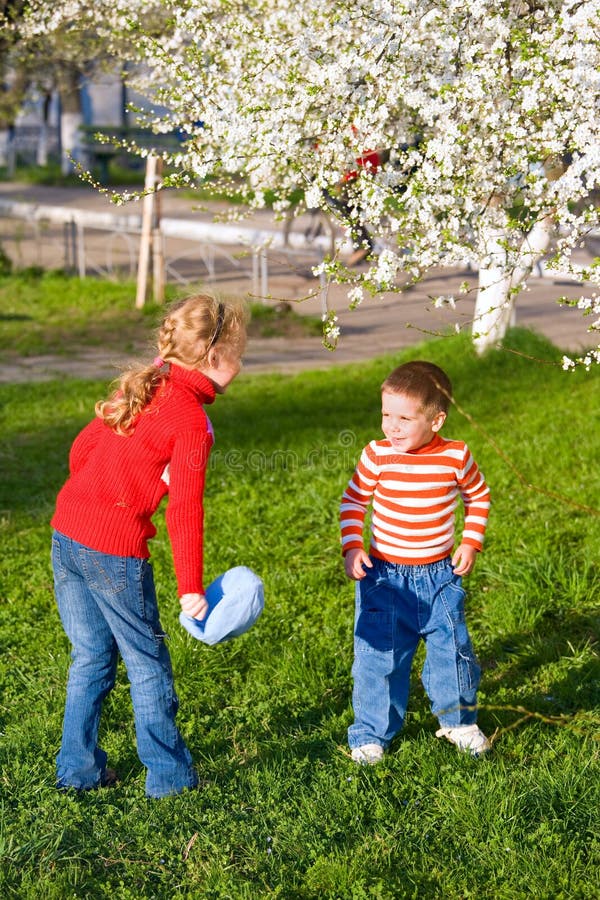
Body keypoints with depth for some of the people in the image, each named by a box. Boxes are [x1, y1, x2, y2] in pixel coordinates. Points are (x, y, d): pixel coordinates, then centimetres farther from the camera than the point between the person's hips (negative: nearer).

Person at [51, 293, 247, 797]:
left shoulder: (141, 388, 11)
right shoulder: (193, 422, -12)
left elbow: (81, 448, 15)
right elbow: (184, 510, -16)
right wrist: (191, 588, -13)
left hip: (66, 532, 8)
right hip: (115, 549, -7)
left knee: (91, 655, 20)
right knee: (147, 662, 9)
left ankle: (78, 769, 28)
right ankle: (169, 775, 21)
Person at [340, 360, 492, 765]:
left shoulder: (456, 457, -9)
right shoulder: (377, 456, -11)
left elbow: (479, 497, 10)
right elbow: (353, 502, 2)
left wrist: (470, 543, 1)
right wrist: (352, 548, -9)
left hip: (439, 575, 1)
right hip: (384, 576, -1)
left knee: (452, 650, 9)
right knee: (377, 655, 2)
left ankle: (459, 720, 33)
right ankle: (371, 732, 19)